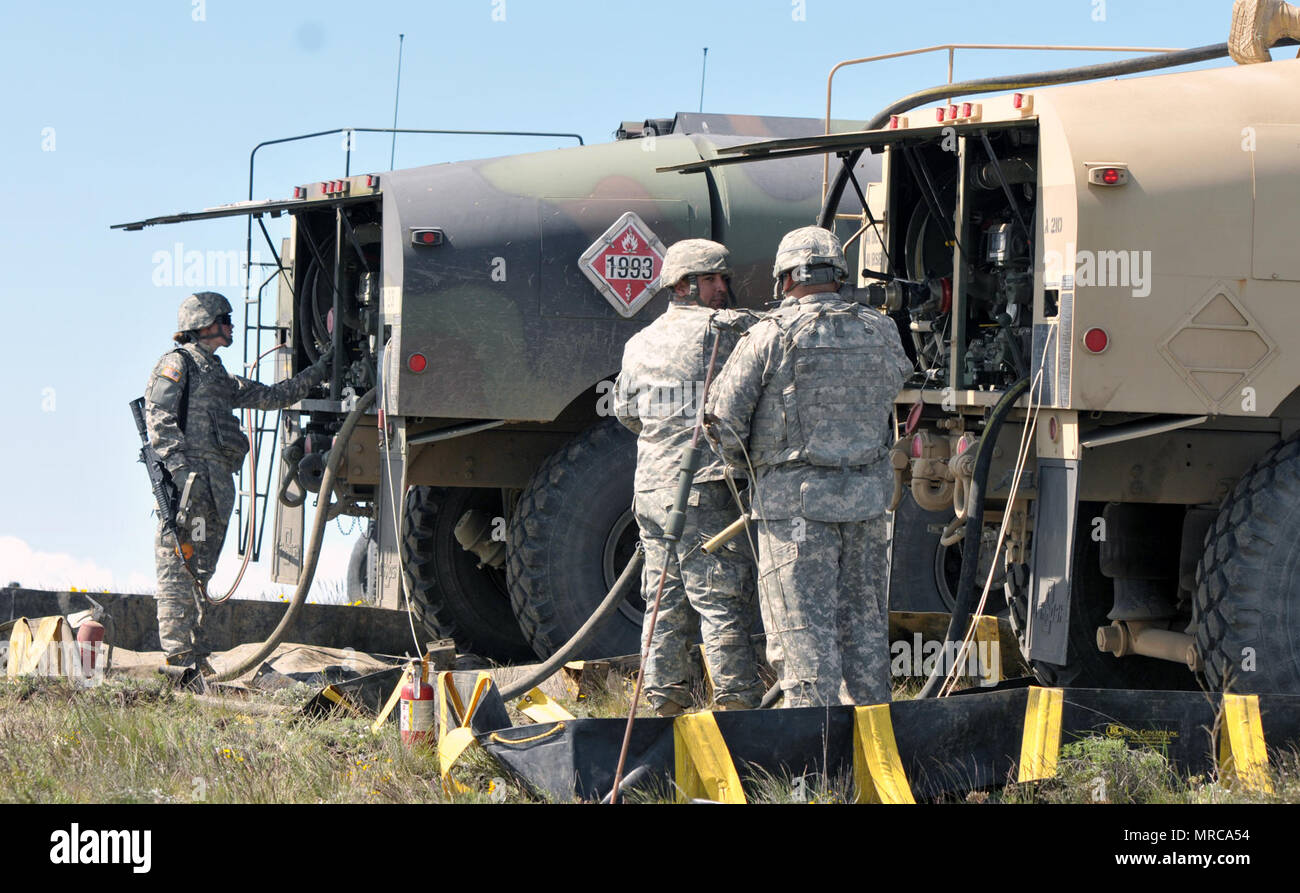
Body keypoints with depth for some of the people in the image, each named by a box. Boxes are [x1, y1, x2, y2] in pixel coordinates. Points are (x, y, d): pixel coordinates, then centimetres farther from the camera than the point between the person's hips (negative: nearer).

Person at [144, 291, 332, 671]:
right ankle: (179, 654, -16)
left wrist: (317, 373, 29)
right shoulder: (178, 362, 2)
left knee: (200, 569, 6)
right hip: (189, 480, -9)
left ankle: (194, 657, 6)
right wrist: (180, 466, -21)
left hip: (216, 484, 9)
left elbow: (271, 397, 31)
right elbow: (158, 417, -10)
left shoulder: (219, 378, 28)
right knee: (179, 567, -11)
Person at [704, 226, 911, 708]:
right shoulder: (880, 333, 5)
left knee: (803, 631, -2)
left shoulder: (771, 335, -9)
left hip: (796, 500, -5)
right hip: (867, 495, 5)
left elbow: (724, 418, -7)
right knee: (863, 622, 14)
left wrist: (747, 461, 13)